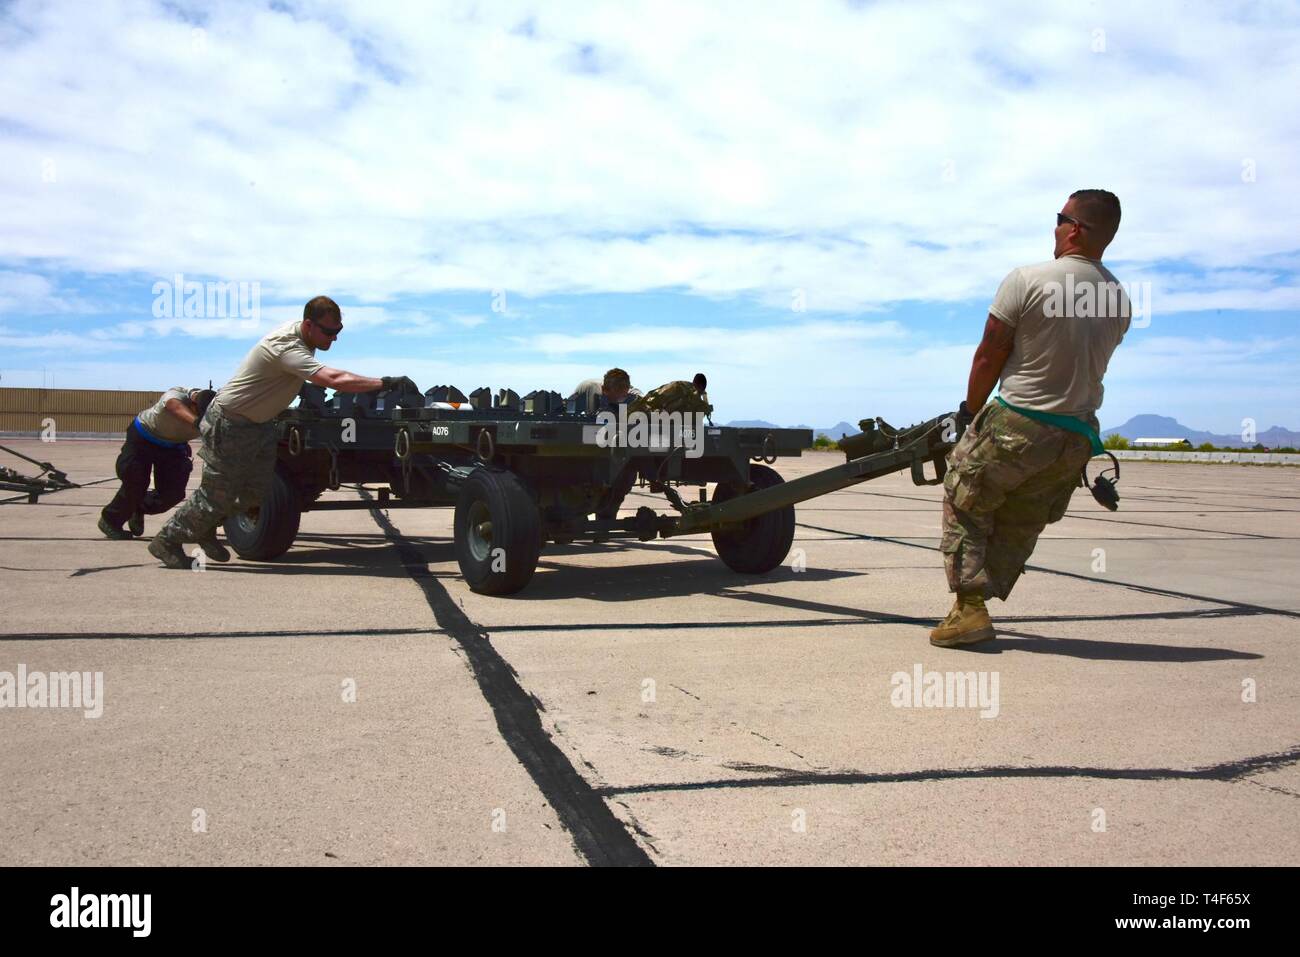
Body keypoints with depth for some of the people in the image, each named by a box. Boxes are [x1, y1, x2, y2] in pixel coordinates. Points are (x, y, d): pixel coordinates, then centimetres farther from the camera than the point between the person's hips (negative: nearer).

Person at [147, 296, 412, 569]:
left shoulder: (302, 334, -2)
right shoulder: (287, 347, -32)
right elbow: (334, 380, -42)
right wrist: (385, 383, -41)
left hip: (260, 422, 9)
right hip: (231, 424, -9)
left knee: (255, 491, 10)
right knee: (217, 493, -2)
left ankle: (204, 529, 30)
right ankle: (167, 540, 16)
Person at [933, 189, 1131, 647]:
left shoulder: (1027, 280, -12)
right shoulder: (1119, 301, 5)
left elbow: (989, 356, -6)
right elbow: (1082, 366, 13)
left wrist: (971, 410, 9)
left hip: (1017, 424, -5)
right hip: (1078, 435, 6)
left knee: (965, 504, 11)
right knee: (1021, 525, 16)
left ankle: (969, 607, 2)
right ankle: (978, 609, 18)